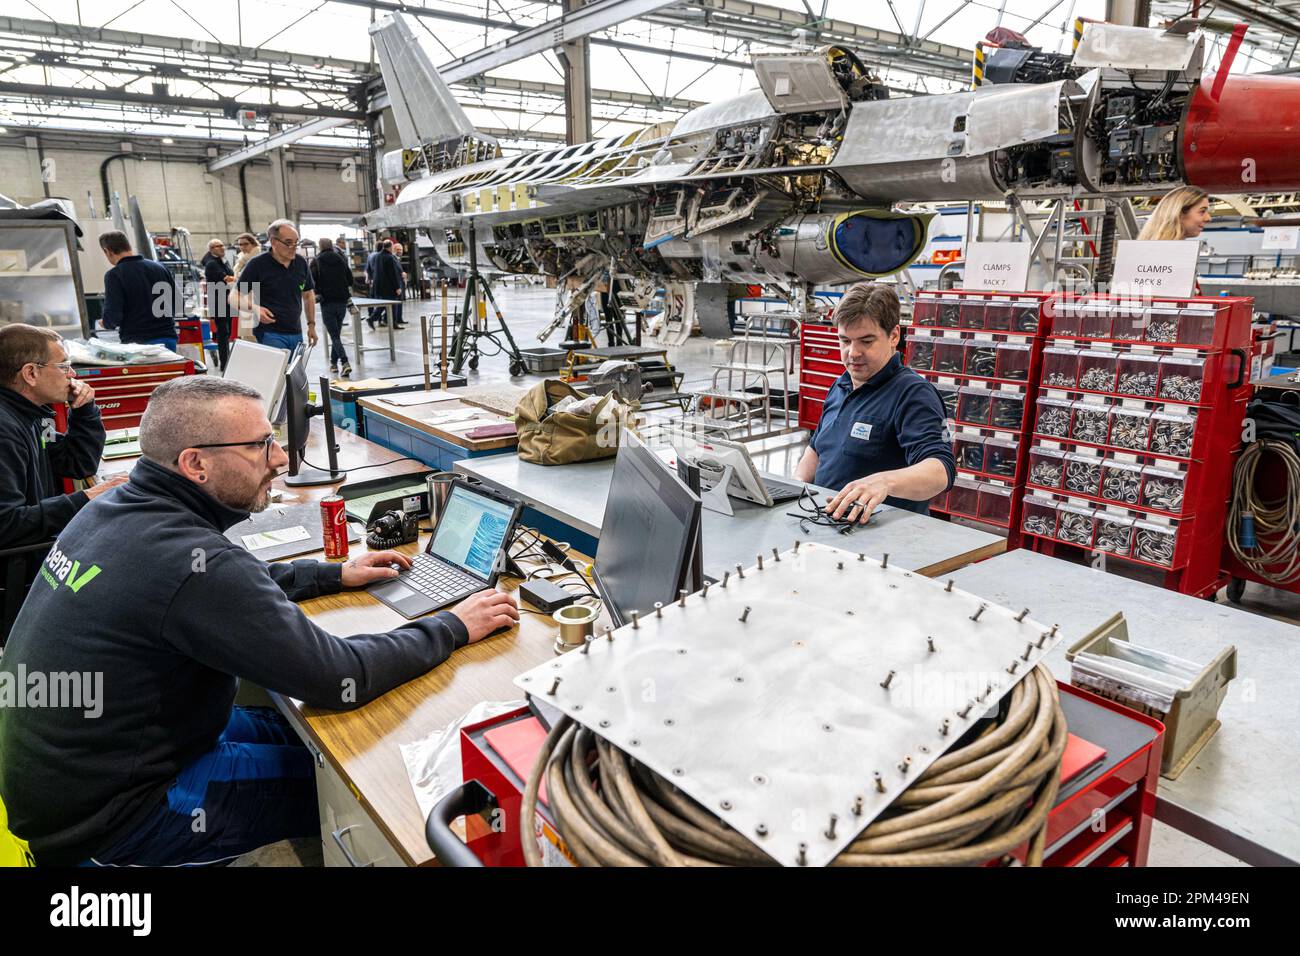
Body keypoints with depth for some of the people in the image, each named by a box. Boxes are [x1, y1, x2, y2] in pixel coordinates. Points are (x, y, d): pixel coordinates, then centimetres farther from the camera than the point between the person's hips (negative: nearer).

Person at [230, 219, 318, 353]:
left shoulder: (301, 263, 7)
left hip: (296, 333, 5)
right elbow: (235, 297, -3)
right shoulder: (257, 264, -7)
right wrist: (254, 308, -22)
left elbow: (308, 294, 21)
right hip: (269, 334, -5)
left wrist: (311, 324, 16)